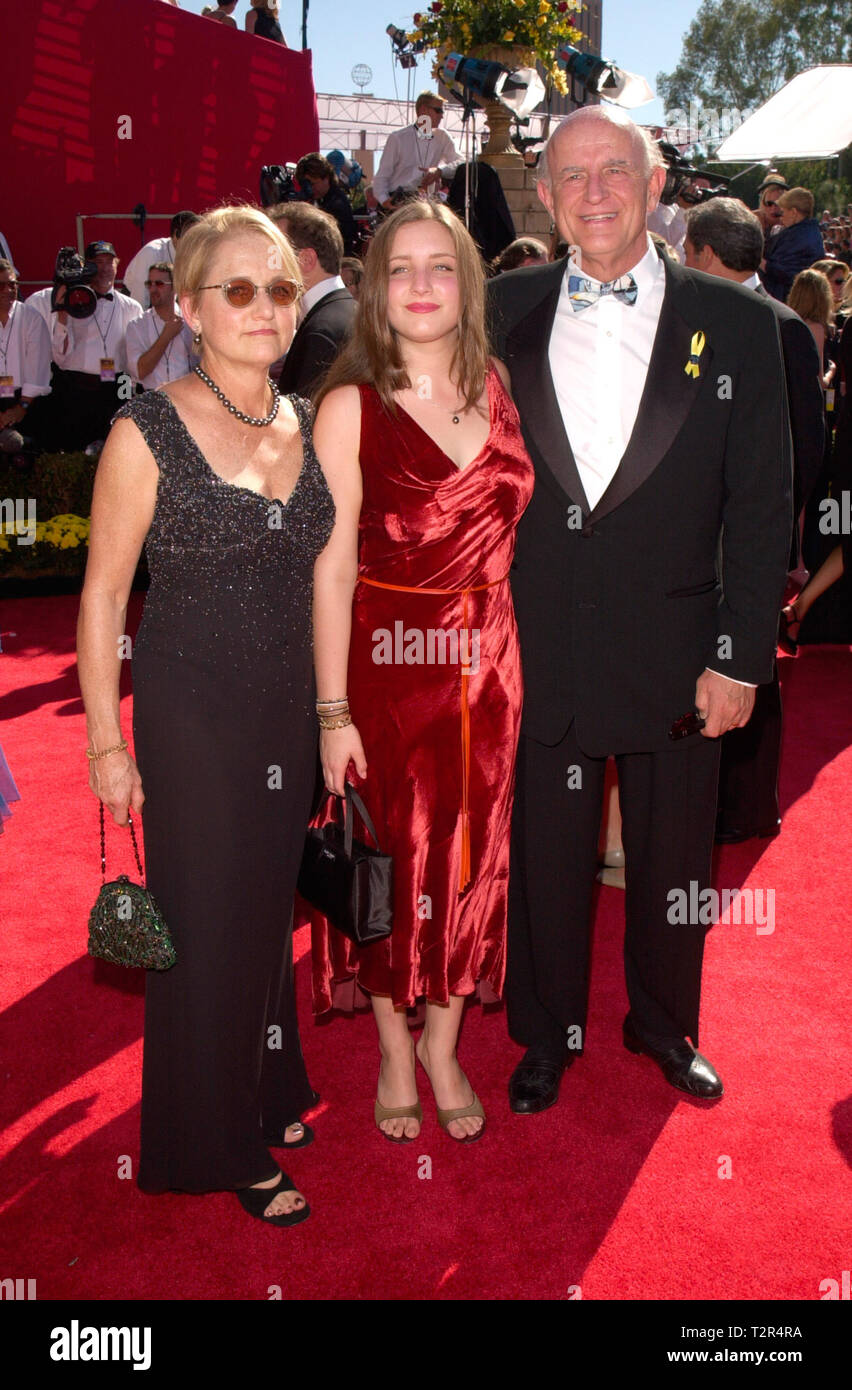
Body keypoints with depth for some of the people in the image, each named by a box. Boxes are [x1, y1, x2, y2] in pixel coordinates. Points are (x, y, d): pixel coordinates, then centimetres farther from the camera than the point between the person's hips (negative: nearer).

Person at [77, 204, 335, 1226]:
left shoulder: (307, 426, 4)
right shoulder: (147, 432, -12)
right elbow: (104, 592, -10)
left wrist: (330, 709, 9)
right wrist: (107, 742, -11)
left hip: (287, 704, 5)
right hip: (190, 708, -5)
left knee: (270, 902, 18)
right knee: (205, 919, 7)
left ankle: (267, 1092, 41)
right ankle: (218, 1146, 27)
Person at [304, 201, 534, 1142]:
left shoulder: (500, 392, 5)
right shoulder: (350, 407, -8)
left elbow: (513, 533, 10)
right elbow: (333, 568, -10)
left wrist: (520, 663, 4)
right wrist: (332, 713, -13)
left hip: (487, 665, 4)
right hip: (387, 665, -4)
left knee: (471, 854, 13)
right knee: (393, 857, 9)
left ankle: (444, 1042, 34)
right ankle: (394, 1052, 31)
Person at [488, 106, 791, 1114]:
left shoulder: (733, 322, -1)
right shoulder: (504, 312, 3)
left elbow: (762, 504, -2)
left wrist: (741, 657, -6)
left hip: (677, 658, 0)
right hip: (538, 653, 1)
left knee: (672, 860, 15)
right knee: (543, 859, 13)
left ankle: (665, 1026, 40)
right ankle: (547, 1036, 35)